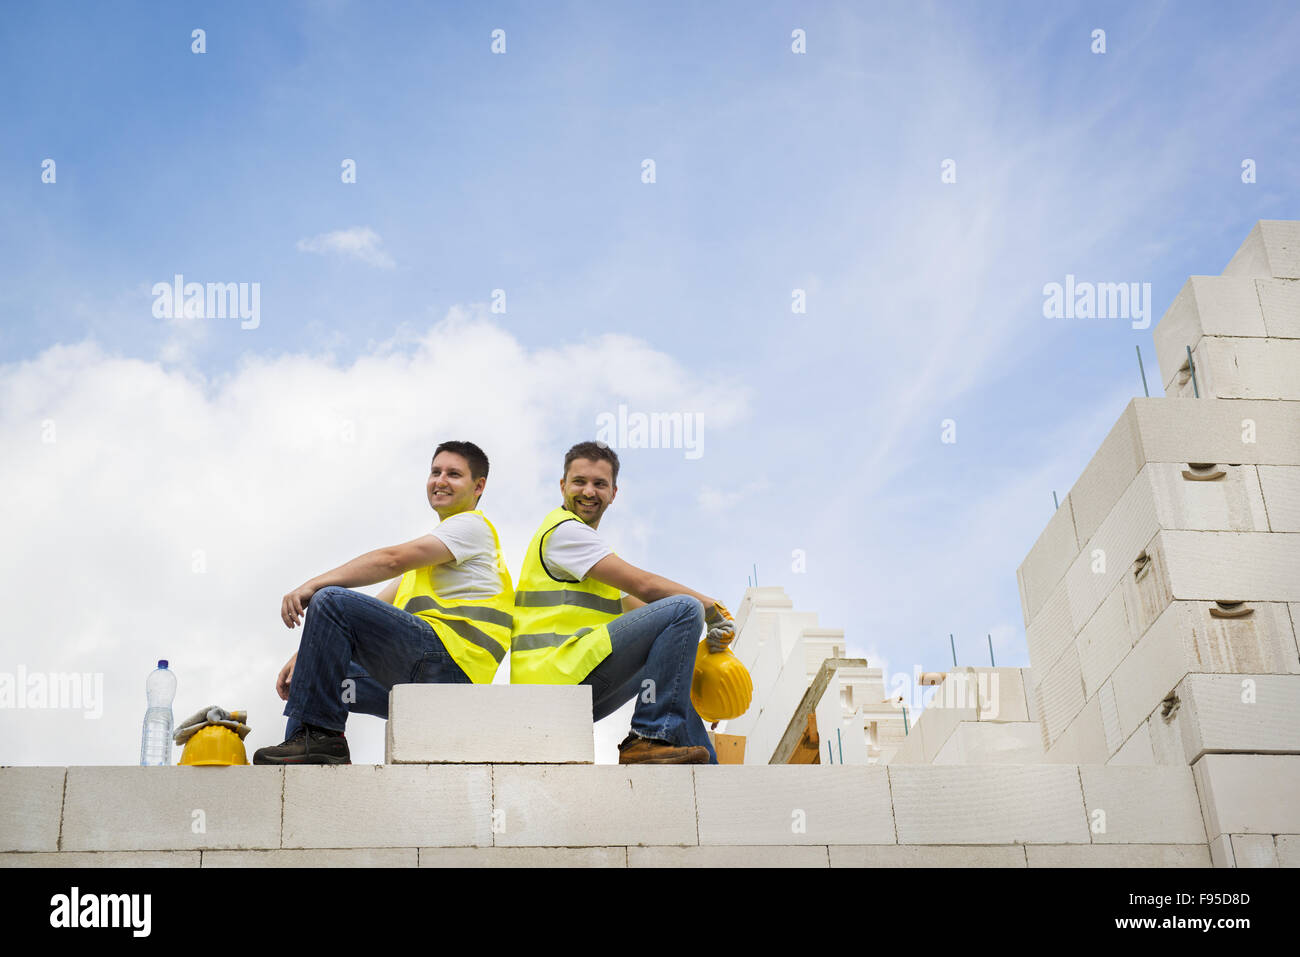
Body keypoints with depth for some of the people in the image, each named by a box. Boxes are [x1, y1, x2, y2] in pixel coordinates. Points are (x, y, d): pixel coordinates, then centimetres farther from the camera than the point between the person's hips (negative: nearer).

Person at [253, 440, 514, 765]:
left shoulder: (472, 525, 3)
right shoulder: (436, 547, 33)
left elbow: (392, 560, -12)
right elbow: (376, 612, 25)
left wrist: (312, 586, -17)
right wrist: (308, 655, 16)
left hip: (446, 659, -10)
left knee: (331, 601, -21)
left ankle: (320, 736, -23)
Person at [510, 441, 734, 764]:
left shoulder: (586, 543, 28)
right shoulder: (564, 529, -5)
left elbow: (634, 606, 21)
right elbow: (644, 585, -13)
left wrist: (709, 629, 5)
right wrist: (713, 608, -1)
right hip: (556, 673, -11)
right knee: (684, 609, -18)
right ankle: (648, 740, -21)